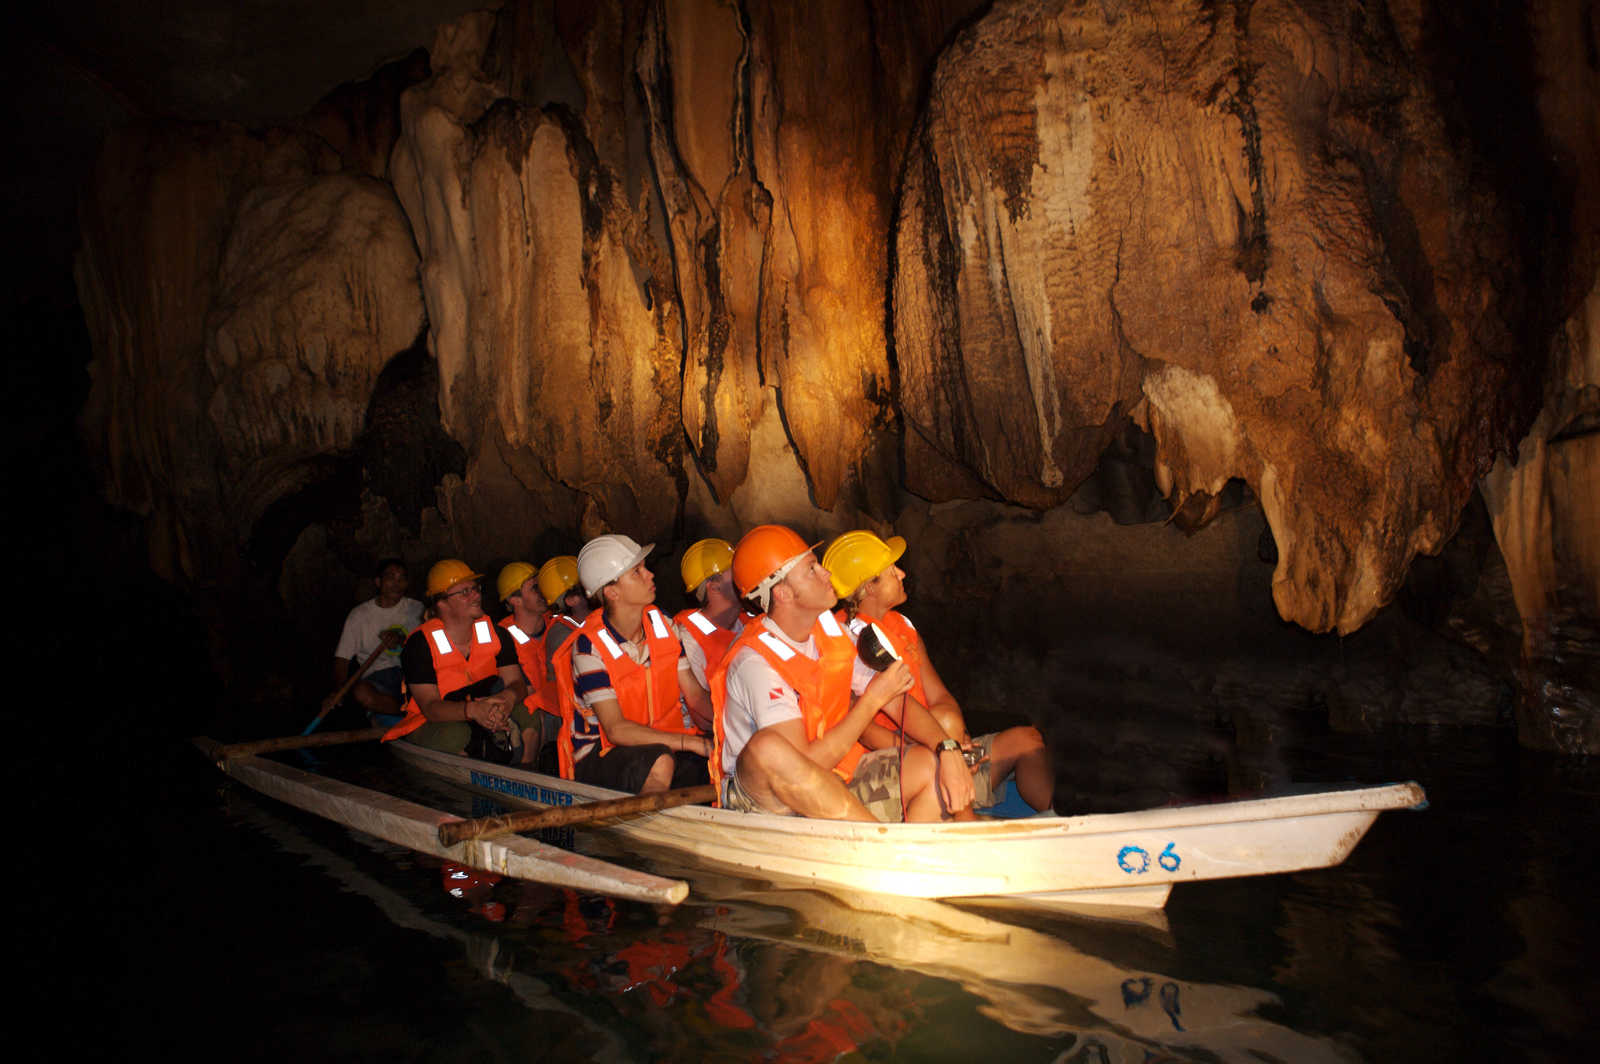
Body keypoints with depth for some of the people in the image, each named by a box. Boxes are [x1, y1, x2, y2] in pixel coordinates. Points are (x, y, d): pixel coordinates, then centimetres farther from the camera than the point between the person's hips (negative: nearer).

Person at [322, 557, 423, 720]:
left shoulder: (415, 608, 15)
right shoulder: (360, 614, 11)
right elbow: (342, 658, 6)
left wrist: (402, 640, -16)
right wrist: (337, 691, -11)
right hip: (377, 678, 0)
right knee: (361, 692, -35)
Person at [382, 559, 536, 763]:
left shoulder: (495, 633, 0)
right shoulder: (420, 644, -13)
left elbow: (517, 683, -6)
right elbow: (430, 707, -21)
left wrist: (508, 697, -34)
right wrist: (473, 709, -42)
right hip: (430, 724, -4)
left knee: (528, 714, -20)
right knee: (454, 734, -36)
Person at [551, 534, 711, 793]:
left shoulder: (663, 625, 2)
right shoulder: (589, 646, -16)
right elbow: (616, 729, -24)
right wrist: (694, 742, -31)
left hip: (661, 741, 5)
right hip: (600, 755, -5)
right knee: (659, 763, -36)